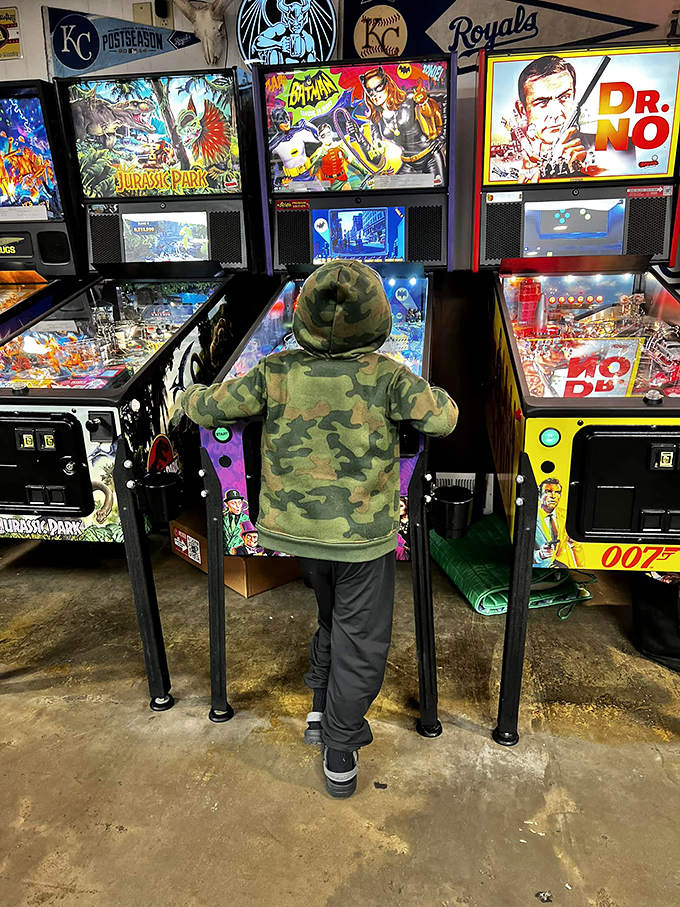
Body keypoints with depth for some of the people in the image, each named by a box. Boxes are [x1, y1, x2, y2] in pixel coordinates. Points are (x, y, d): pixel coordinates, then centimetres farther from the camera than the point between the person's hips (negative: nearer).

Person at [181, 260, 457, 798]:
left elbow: (204, 409, -5)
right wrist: (428, 394, 10)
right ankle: (339, 754, 27)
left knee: (333, 619, 29)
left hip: (298, 528, 4)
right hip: (362, 535, -4)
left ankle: (322, 714, 41)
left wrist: (194, 393, 18)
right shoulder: (385, 376, -16)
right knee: (361, 643, 15)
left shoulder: (276, 372, -10)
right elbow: (444, 419, -10)